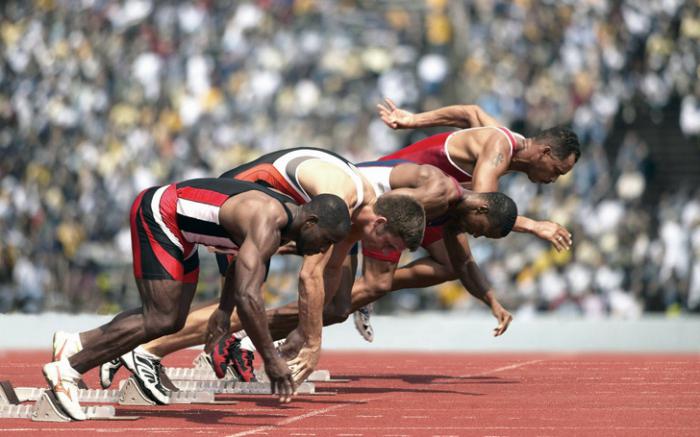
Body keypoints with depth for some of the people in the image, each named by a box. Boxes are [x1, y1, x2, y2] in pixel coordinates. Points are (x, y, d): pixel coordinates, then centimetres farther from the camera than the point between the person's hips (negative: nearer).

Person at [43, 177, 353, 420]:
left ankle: (76, 345, 16)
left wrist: (224, 312, 13)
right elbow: (248, 295, -40)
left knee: (172, 320, 12)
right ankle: (66, 370, -11)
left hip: (177, 226, 10)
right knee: (160, 321, -14)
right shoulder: (267, 225, -30)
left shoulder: (286, 215, 1)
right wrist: (271, 360, -35)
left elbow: (246, 259, 20)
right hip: (156, 214, -10)